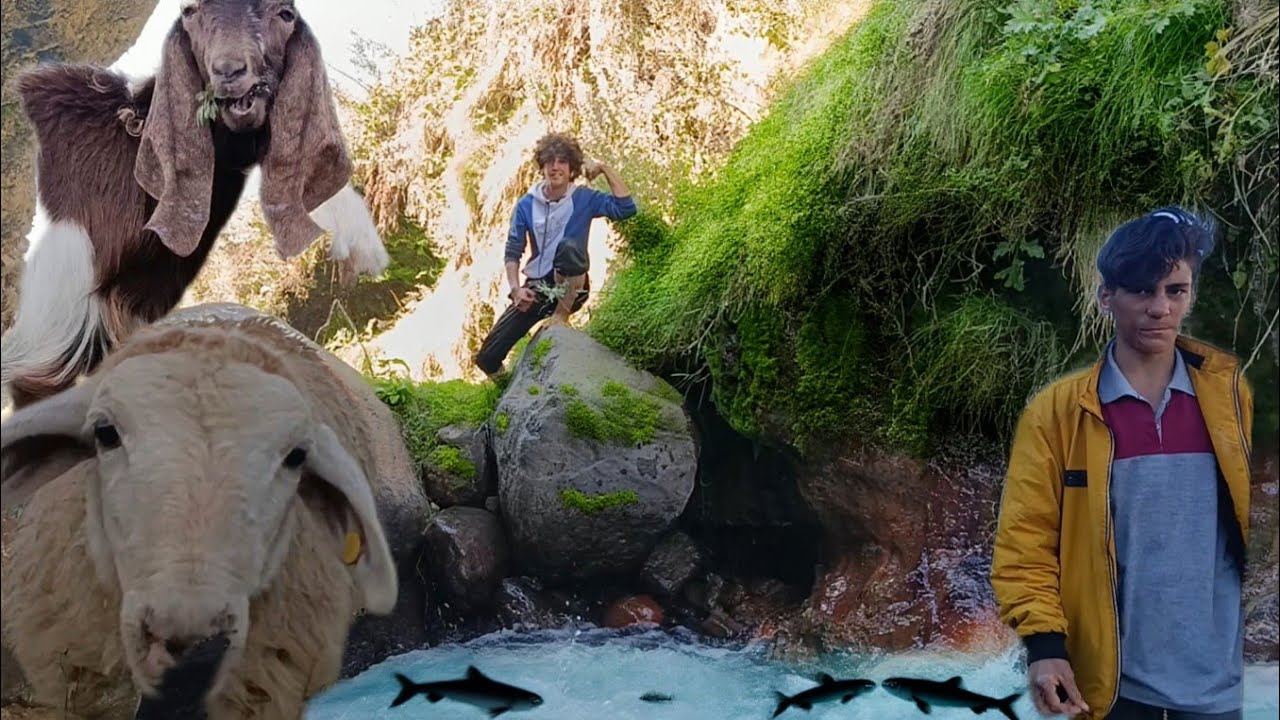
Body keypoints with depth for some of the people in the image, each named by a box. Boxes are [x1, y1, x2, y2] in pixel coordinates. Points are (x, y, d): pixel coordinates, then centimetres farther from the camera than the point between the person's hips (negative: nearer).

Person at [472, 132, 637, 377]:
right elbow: (513, 252, 2)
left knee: (569, 247, -37)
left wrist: (605, 169, -22)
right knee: (487, 357, -8)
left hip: (570, 288, -2)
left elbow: (626, 208, -20)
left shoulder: (584, 199, -5)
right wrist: (515, 288, -14)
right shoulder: (526, 205, 0)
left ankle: (561, 315, -18)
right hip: (536, 288, 2)